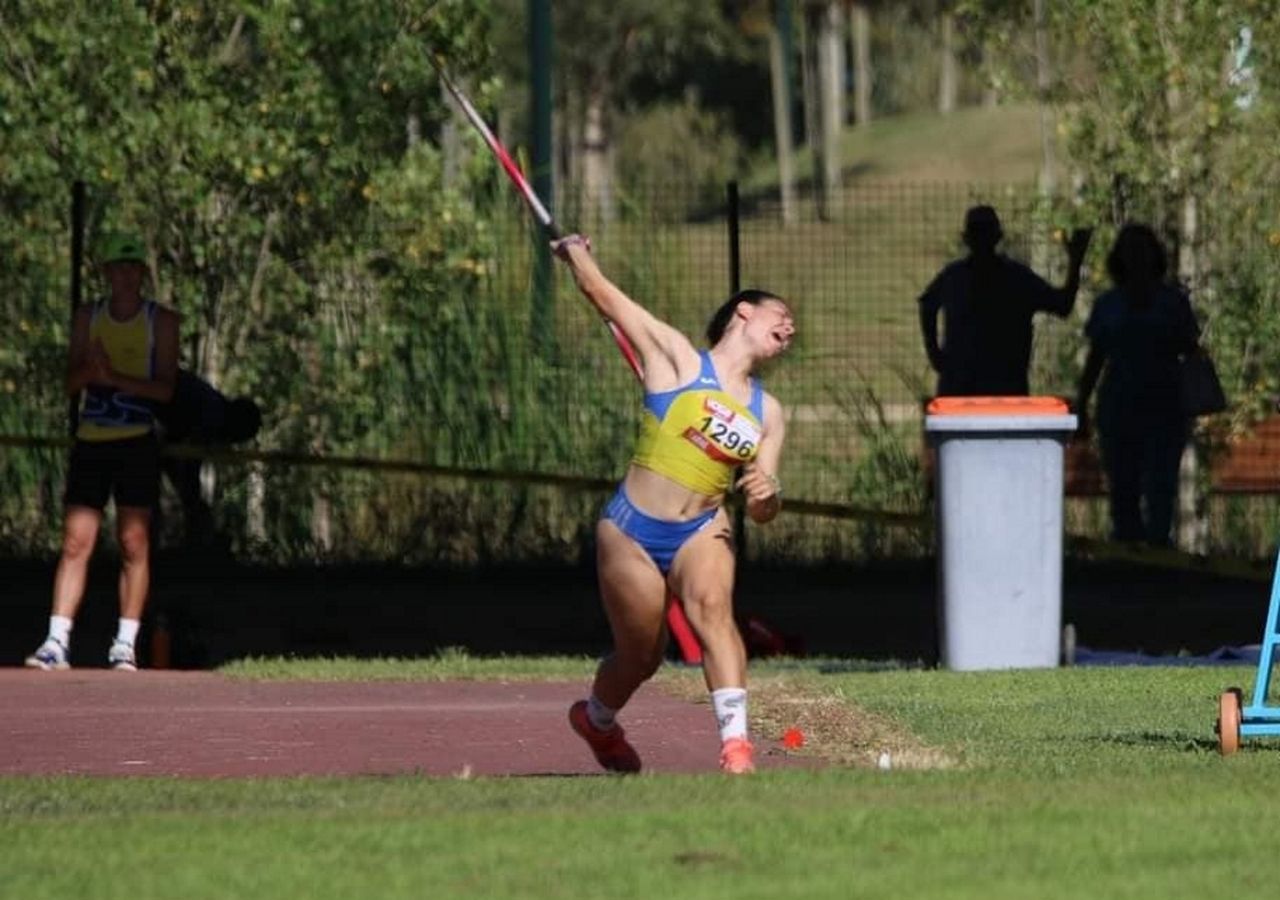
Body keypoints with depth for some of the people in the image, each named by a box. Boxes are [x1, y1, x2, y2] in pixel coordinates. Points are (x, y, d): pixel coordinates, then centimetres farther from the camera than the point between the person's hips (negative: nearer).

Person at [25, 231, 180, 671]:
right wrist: (91, 369, -15)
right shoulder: (87, 318, 10)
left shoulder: (161, 321, 1)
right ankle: (57, 643, -8)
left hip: (137, 442, -2)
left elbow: (165, 388, -6)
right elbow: (71, 383, 7)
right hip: (91, 440, 2)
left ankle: (125, 645, 2)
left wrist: (114, 377, -18)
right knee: (75, 541, -5)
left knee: (134, 544, -2)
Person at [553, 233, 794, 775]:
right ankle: (596, 719, 40)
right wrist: (575, 253, 18)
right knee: (641, 656, 5)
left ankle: (736, 746, -40)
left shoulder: (767, 413, 11)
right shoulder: (678, 359, -2)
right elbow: (604, 296, -1)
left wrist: (766, 495, -11)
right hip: (632, 530, -3)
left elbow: (762, 514, 13)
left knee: (712, 607, -29)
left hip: (703, 532, 3)